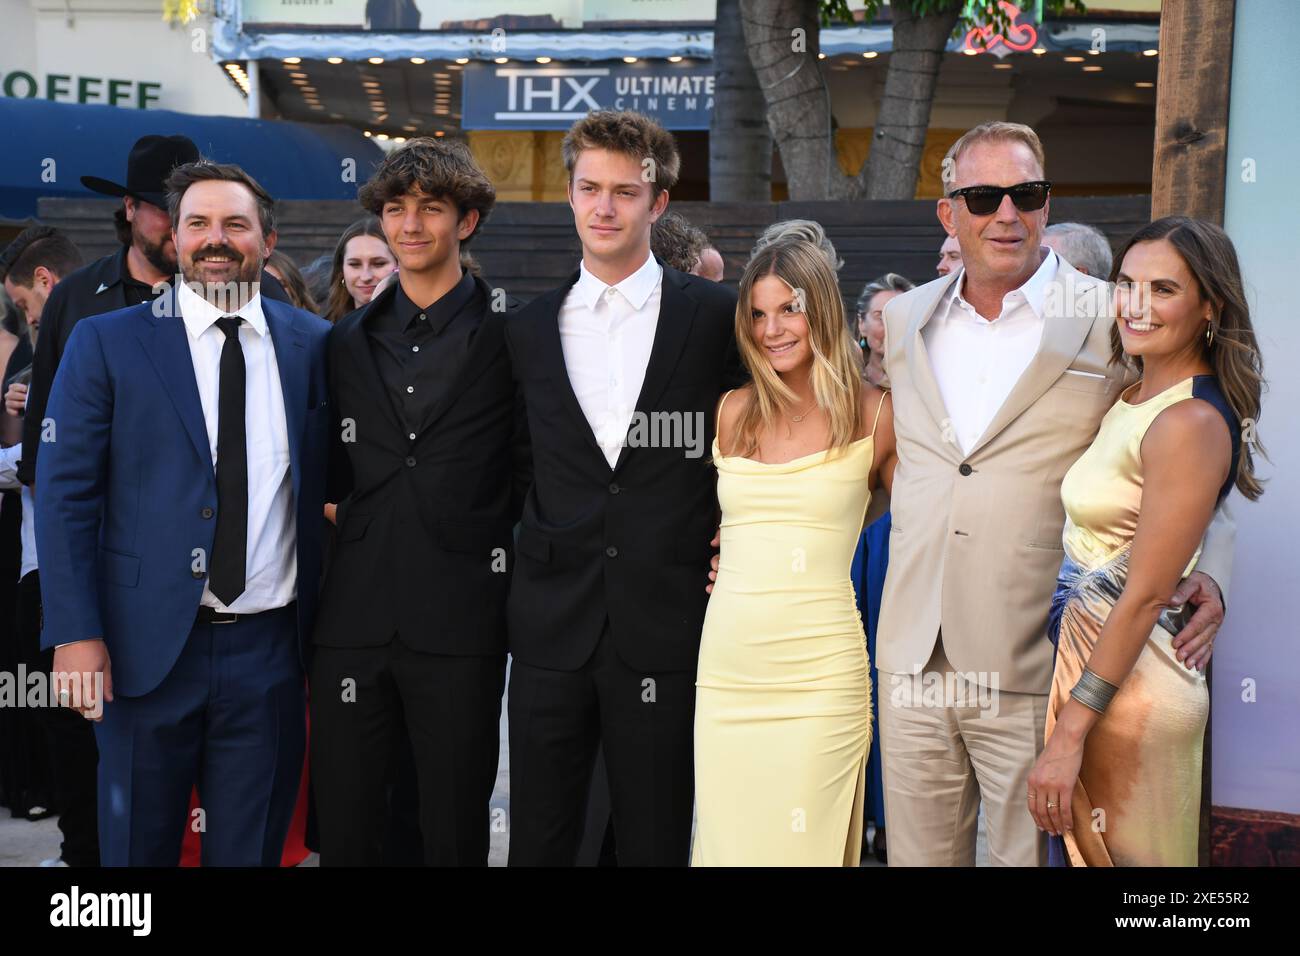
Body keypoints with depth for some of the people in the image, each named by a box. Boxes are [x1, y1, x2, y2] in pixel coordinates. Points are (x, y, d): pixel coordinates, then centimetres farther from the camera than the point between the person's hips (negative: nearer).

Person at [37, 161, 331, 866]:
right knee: (139, 846, 11)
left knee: (252, 846, 12)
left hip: (268, 649, 2)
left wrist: (326, 628, 0)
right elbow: (65, 494, -3)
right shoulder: (104, 343, -1)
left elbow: (327, 485, 9)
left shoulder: (312, 345, 6)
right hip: (147, 645, -1)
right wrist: (75, 634, -10)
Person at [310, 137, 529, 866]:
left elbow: (530, 470, 3)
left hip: (459, 618, -3)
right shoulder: (350, 341, 13)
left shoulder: (510, 333, 1)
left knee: (455, 831, 6)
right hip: (356, 615, 4)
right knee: (344, 826, 8)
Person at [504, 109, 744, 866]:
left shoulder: (718, 316, 0)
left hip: (665, 629, -2)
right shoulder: (529, 329, 9)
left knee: (656, 843, 7)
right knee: (538, 843, 8)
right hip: (552, 629, 2)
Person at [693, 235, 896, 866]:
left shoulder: (875, 416, 0)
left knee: (807, 841, 0)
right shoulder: (732, 413, 9)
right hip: (725, 668, 3)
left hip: (821, 672, -3)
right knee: (727, 836, 7)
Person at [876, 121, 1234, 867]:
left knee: (1032, 851, 4)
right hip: (914, 660, 4)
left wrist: (1207, 577, -12)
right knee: (919, 852, 12)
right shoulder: (903, 320, 12)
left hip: (1033, 672, -4)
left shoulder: (1115, 325, -2)